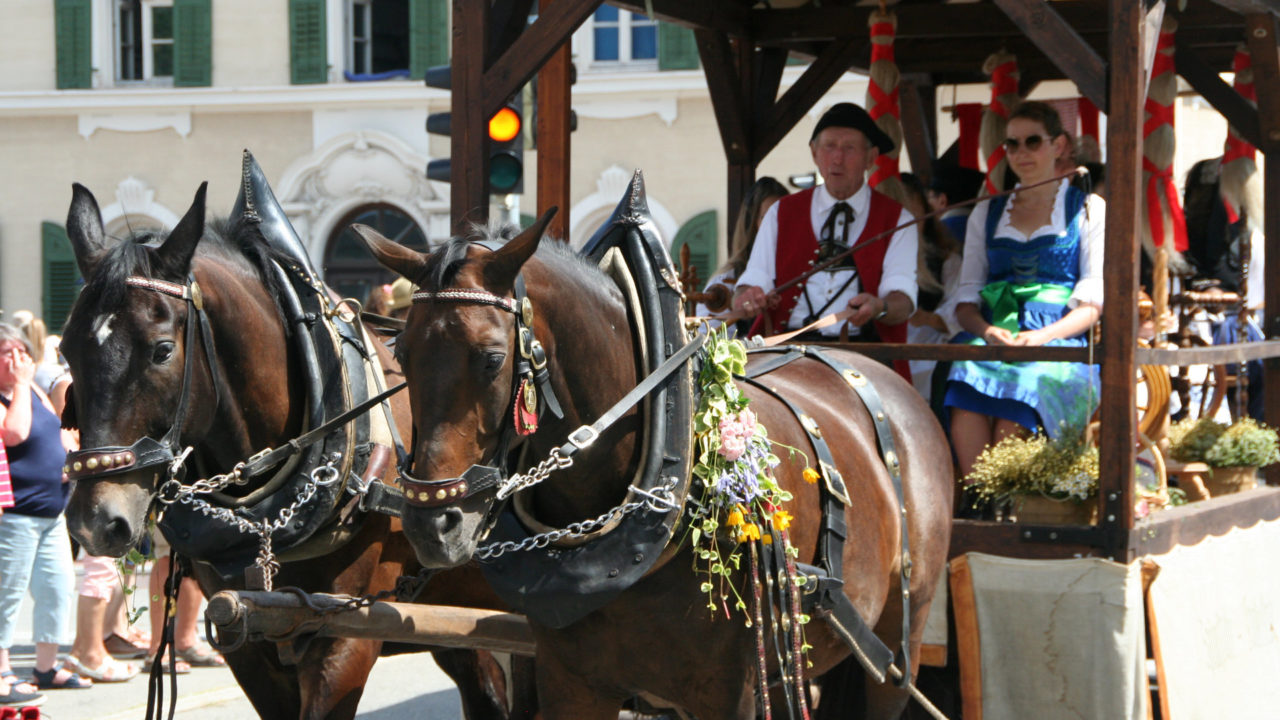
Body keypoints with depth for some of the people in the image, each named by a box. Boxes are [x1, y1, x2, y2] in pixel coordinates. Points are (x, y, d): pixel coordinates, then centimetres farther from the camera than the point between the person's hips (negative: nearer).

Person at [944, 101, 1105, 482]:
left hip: (1059, 344, -2)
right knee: (966, 408, -34)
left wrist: (1040, 336, -15)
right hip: (990, 340, 3)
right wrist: (986, 331, -8)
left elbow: (1091, 305, 3)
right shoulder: (986, 214, 24)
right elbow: (966, 300, 16)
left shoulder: (1089, 210, 14)